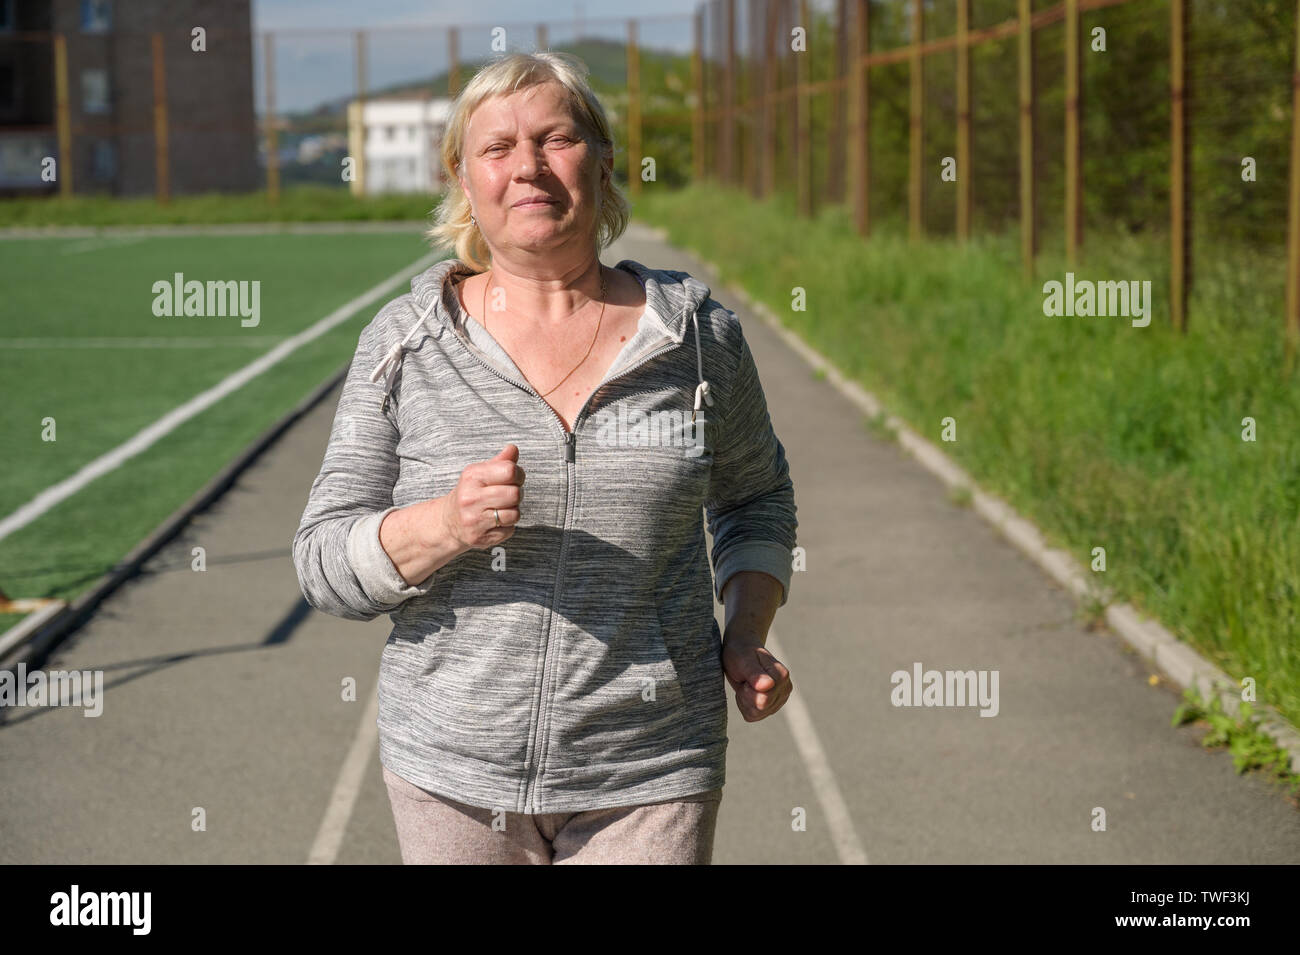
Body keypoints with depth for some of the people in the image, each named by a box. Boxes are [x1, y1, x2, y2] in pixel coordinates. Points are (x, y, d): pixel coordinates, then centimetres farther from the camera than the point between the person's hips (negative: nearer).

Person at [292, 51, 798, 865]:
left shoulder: (698, 336, 0)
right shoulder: (405, 345, -2)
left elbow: (754, 495, 17)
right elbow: (328, 563, -3)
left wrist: (746, 637, 1)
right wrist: (444, 524, -22)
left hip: (647, 776, 0)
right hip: (456, 771, 1)